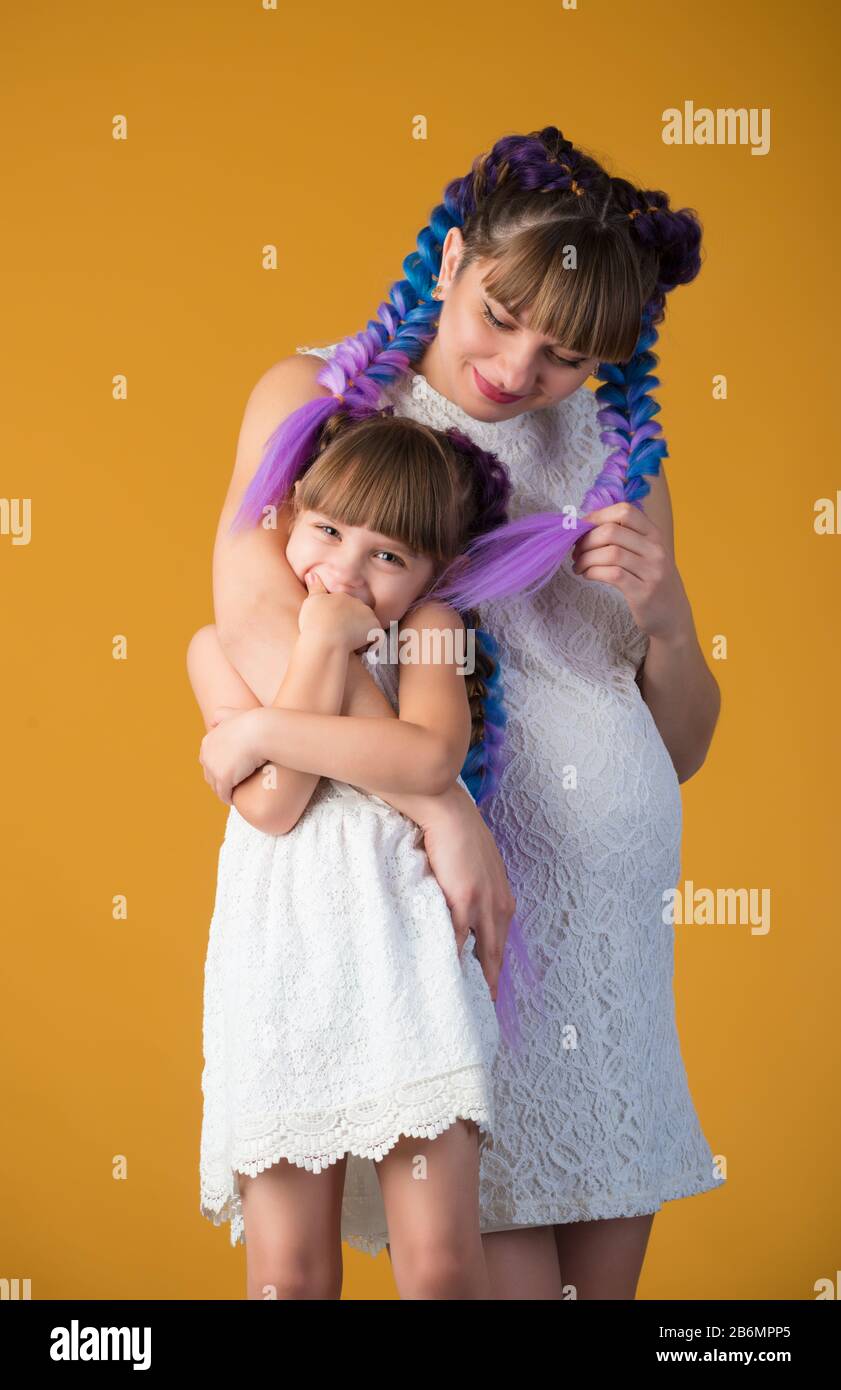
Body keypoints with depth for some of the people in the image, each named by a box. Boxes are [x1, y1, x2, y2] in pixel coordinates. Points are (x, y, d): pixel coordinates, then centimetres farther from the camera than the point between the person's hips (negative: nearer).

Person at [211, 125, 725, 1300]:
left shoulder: (618, 459, 10)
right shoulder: (320, 400, -1)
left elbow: (681, 752, 16)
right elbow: (257, 617, -21)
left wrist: (666, 618, -5)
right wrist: (441, 806, -29)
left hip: (615, 909, 5)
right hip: (435, 884, -4)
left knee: (613, 1244, 11)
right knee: (495, 1240, -6)